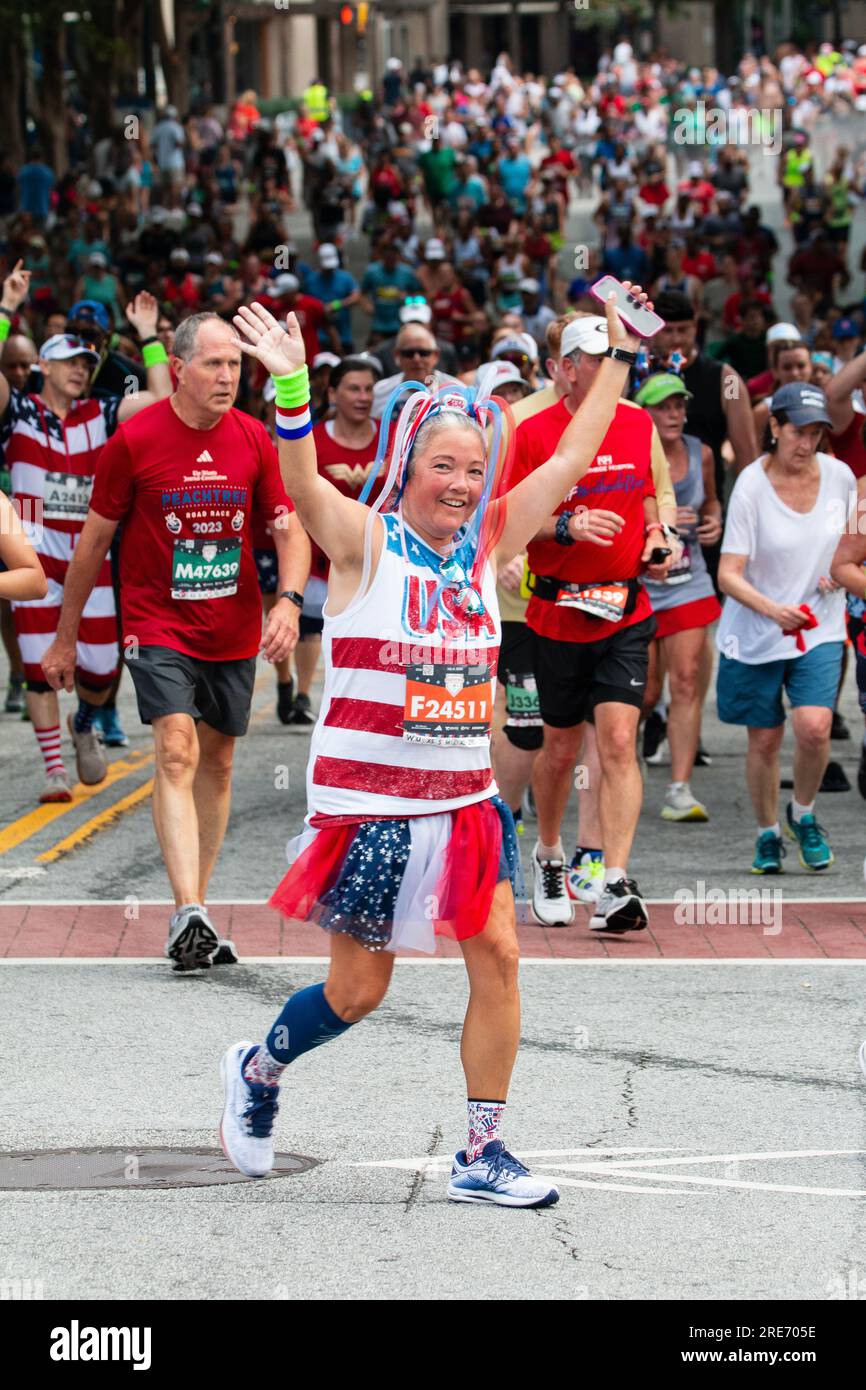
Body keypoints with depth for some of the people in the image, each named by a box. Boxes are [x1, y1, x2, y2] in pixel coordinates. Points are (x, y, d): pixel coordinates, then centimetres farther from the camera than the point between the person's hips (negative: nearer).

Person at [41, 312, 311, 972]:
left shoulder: (254, 439, -1)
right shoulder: (134, 441, -9)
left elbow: (290, 527, 5)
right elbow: (95, 539, 0)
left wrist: (289, 600, -14)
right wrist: (66, 638, 5)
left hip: (235, 631, 4)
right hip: (159, 626, -4)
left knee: (217, 761, 11)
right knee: (177, 752, -18)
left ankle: (196, 907, 23)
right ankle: (189, 915, -26)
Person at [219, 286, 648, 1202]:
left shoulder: (486, 542, 6)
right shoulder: (366, 542, -9)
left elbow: (569, 461, 7)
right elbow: (302, 486, -27)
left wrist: (619, 356, 4)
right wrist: (291, 386, -43)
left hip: (465, 796, 5)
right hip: (369, 800, -5)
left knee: (497, 957, -5)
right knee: (358, 989, 4)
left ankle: (481, 1154, 5)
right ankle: (257, 1073, 33)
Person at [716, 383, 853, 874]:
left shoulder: (840, 476, -4)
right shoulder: (751, 487, -15)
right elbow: (729, 575, -17)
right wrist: (773, 610, -34)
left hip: (820, 628, 2)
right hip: (755, 633, -2)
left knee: (814, 726, -17)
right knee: (764, 740, 5)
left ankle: (803, 815, 10)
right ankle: (768, 834, 28)